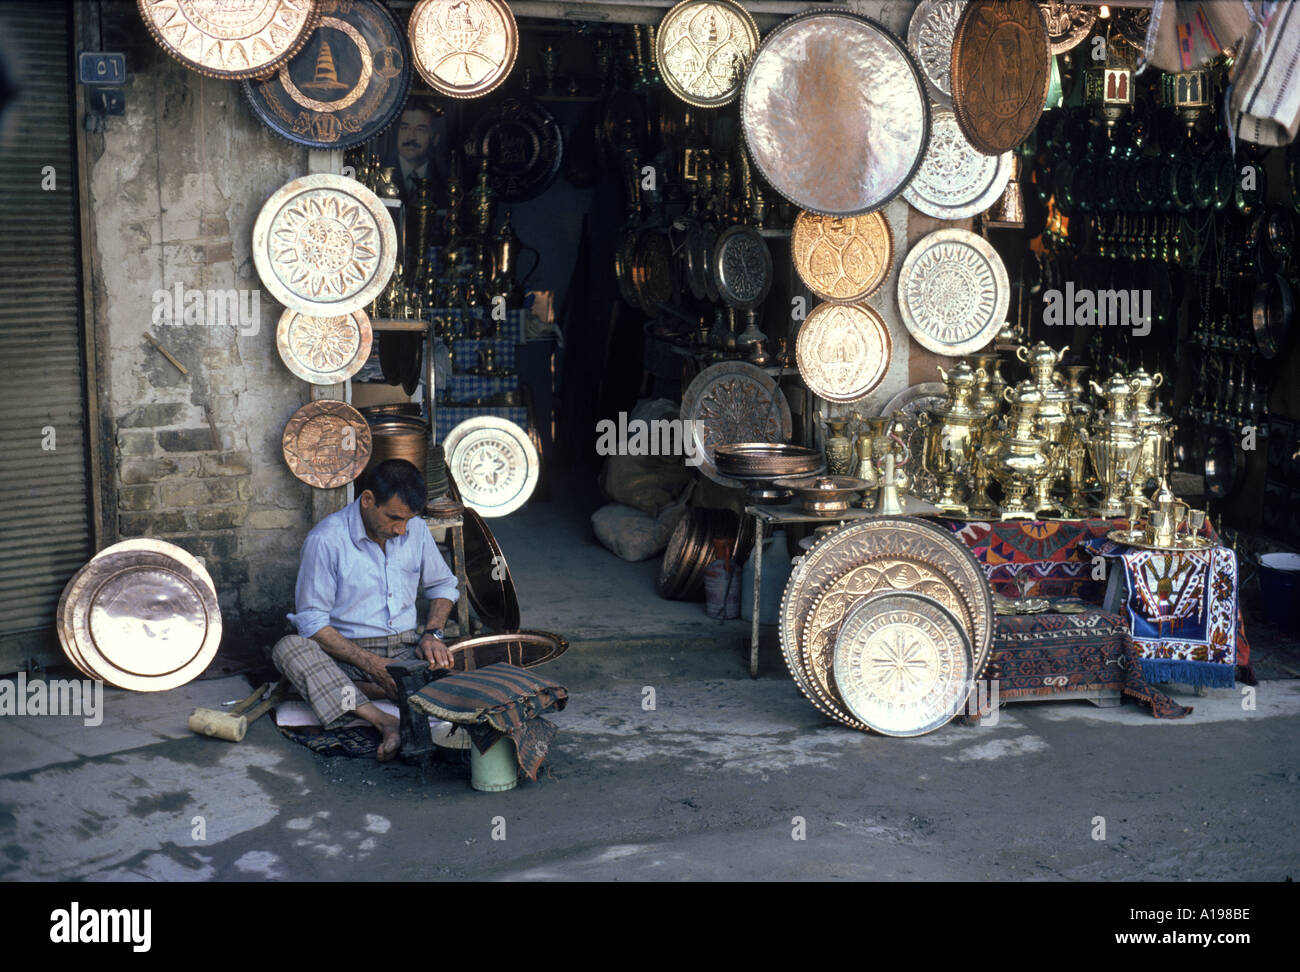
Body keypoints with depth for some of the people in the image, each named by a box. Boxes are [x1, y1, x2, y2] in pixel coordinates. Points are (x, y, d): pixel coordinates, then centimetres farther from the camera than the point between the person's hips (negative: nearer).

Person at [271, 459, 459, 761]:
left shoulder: (415, 529, 2)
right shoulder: (325, 540, -13)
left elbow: (443, 585, 17)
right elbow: (311, 622, -13)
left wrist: (433, 633, -3)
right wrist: (370, 663, -22)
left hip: (405, 651, 3)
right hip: (347, 654, -3)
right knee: (289, 647, -34)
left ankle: (341, 691, -22)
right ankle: (386, 722, -46)